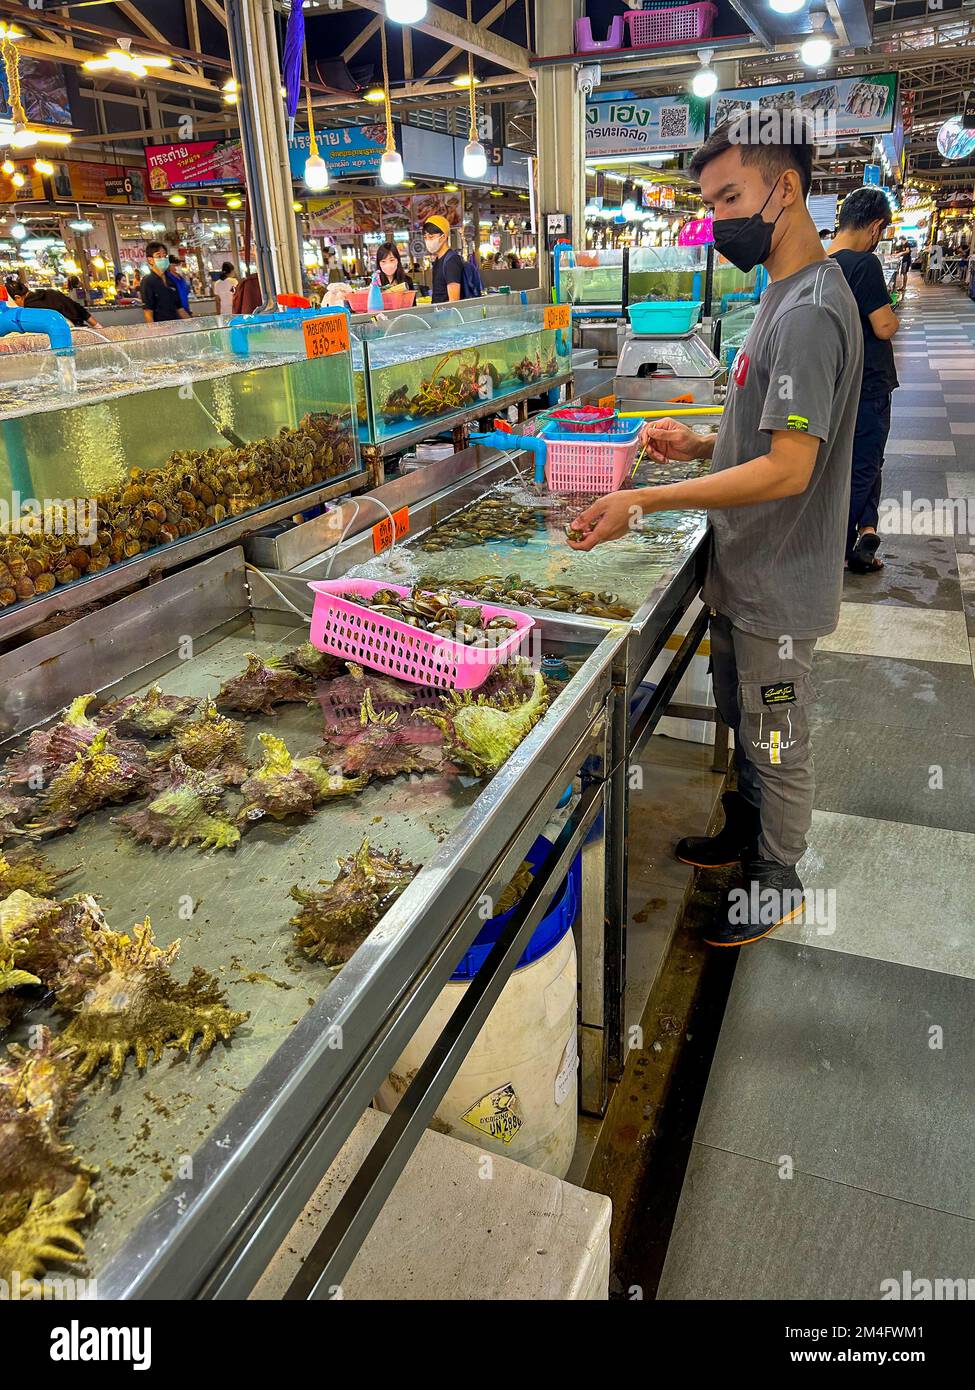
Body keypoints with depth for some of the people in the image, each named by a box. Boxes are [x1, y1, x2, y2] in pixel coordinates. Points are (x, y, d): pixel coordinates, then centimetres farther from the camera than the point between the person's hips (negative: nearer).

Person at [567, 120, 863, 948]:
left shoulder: (809, 313, -22)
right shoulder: (787, 296, 10)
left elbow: (787, 469, -28)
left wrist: (648, 501, -28)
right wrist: (698, 442, 2)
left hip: (778, 587, -9)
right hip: (745, 574, 9)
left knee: (777, 743, 8)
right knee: (744, 722, 24)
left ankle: (777, 884, 28)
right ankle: (749, 830, 45)